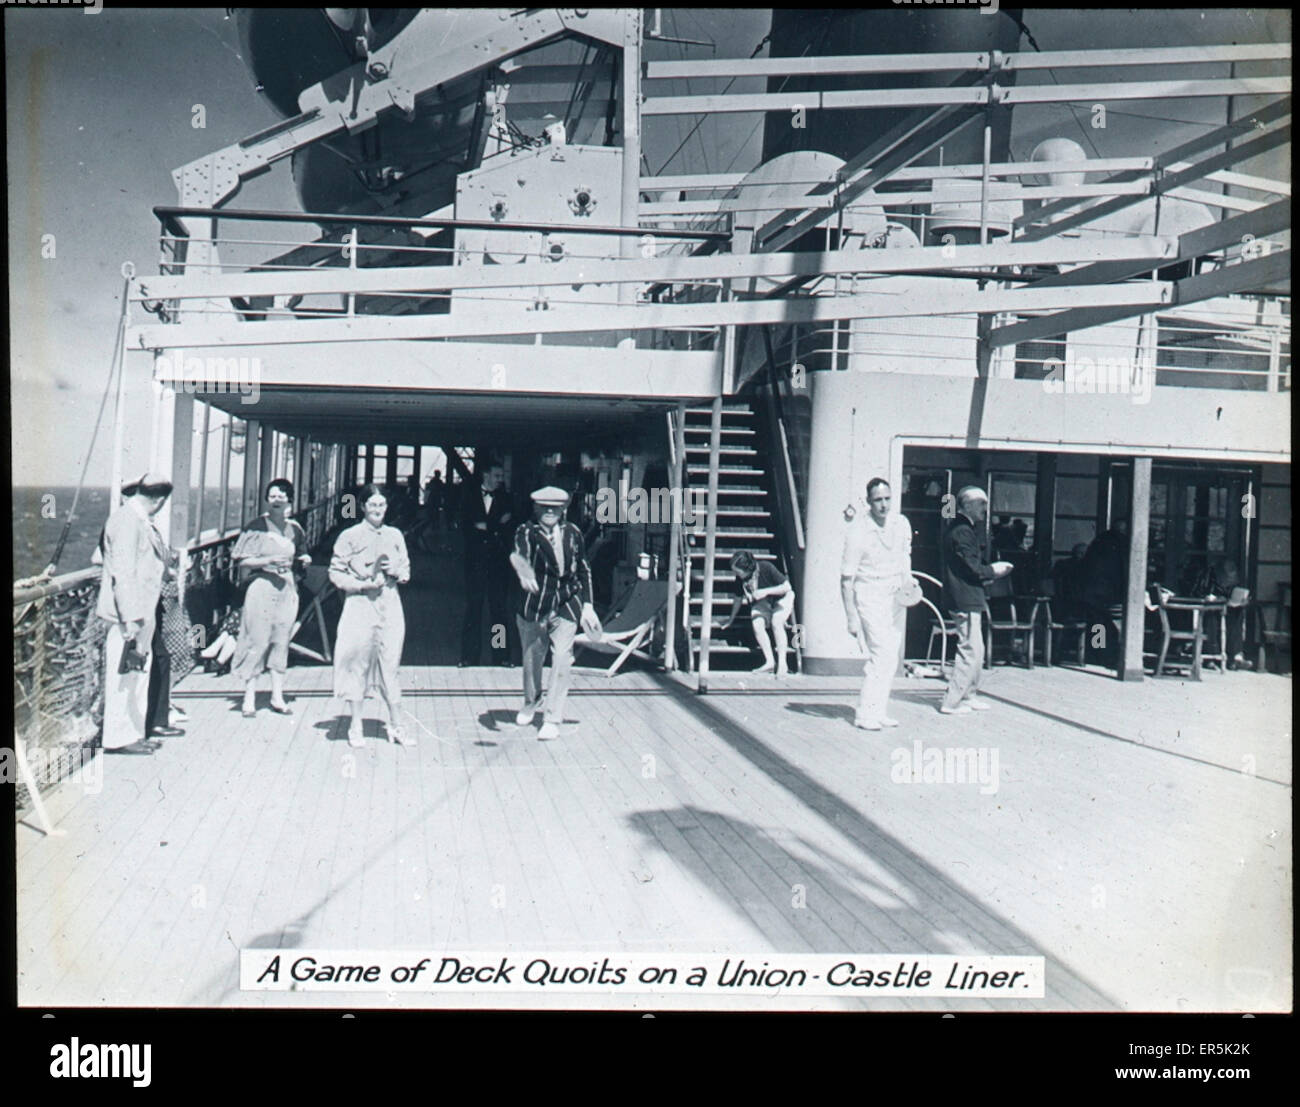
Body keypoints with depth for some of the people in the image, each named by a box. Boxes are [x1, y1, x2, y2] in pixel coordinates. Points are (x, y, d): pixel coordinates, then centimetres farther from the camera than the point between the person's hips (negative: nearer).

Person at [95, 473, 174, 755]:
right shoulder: (127, 520, -16)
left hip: (143, 613, 10)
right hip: (128, 614, -10)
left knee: (138, 674, 14)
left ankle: (133, 733, 23)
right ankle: (118, 738, 4)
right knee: (123, 676, -3)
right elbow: (122, 572, -20)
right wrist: (130, 618, -22)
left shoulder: (141, 520, 13)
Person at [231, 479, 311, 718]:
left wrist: (305, 561, 4)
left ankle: (277, 697, 16)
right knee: (257, 641, -4)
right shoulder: (256, 526, -3)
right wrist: (268, 561, -17)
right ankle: (249, 699, 4)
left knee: (281, 642, 7)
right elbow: (242, 561, -5)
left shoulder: (295, 529, 12)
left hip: (287, 589, 4)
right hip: (261, 588, -4)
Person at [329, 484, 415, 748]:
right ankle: (356, 725, 13)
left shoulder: (395, 535, 11)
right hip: (360, 605, -3)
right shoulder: (349, 536, -1)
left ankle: (395, 724, 15)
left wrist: (396, 571, -4)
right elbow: (336, 573, -2)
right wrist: (363, 584, -14)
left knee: (391, 662, 6)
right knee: (358, 662, 1)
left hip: (390, 604, 3)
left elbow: (406, 570, 18)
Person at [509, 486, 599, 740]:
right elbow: (519, 552, -30)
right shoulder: (527, 531, -6)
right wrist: (522, 569, -53)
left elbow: (584, 570, 14)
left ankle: (553, 719, -1)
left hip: (567, 606, 1)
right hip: (534, 605, -1)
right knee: (531, 659, 14)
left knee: (562, 660, -10)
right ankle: (531, 702, 43)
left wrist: (587, 605, 9)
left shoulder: (572, 533, 4)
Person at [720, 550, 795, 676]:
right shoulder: (740, 578, -17)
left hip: (782, 597, -4)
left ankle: (782, 663, -23)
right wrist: (731, 619, 13)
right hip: (762, 602, 4)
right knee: (757, 623, -24)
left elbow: (787, 587, -26)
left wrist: (765, 591, -36)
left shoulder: (766, 568, -32)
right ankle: (770, 662, -18)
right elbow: (738, 598, 2)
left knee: (776, 622, -30)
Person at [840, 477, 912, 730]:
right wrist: (851, 616, -15)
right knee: (881, 655, -15)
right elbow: (846, 578, -13)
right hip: (869, 597, -6)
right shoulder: (857, 531, -14)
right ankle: (865, 714, -6)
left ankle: (879, 712, 16)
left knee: (891, 659, 7)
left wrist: (908, 581, 3)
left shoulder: (901, 524, 2)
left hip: (896, 596, 6)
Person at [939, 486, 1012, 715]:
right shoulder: (962, 531, -16)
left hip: (965, 599, 11)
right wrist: (994, 570, -4)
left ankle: (967, 696, 25)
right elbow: (973, 569, -20)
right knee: (970, 651, -7)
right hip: (966, 600, -11)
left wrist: (989, 573, 12)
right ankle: (951, 702, -3)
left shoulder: (960, 528, 16)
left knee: (976, 651, 17)